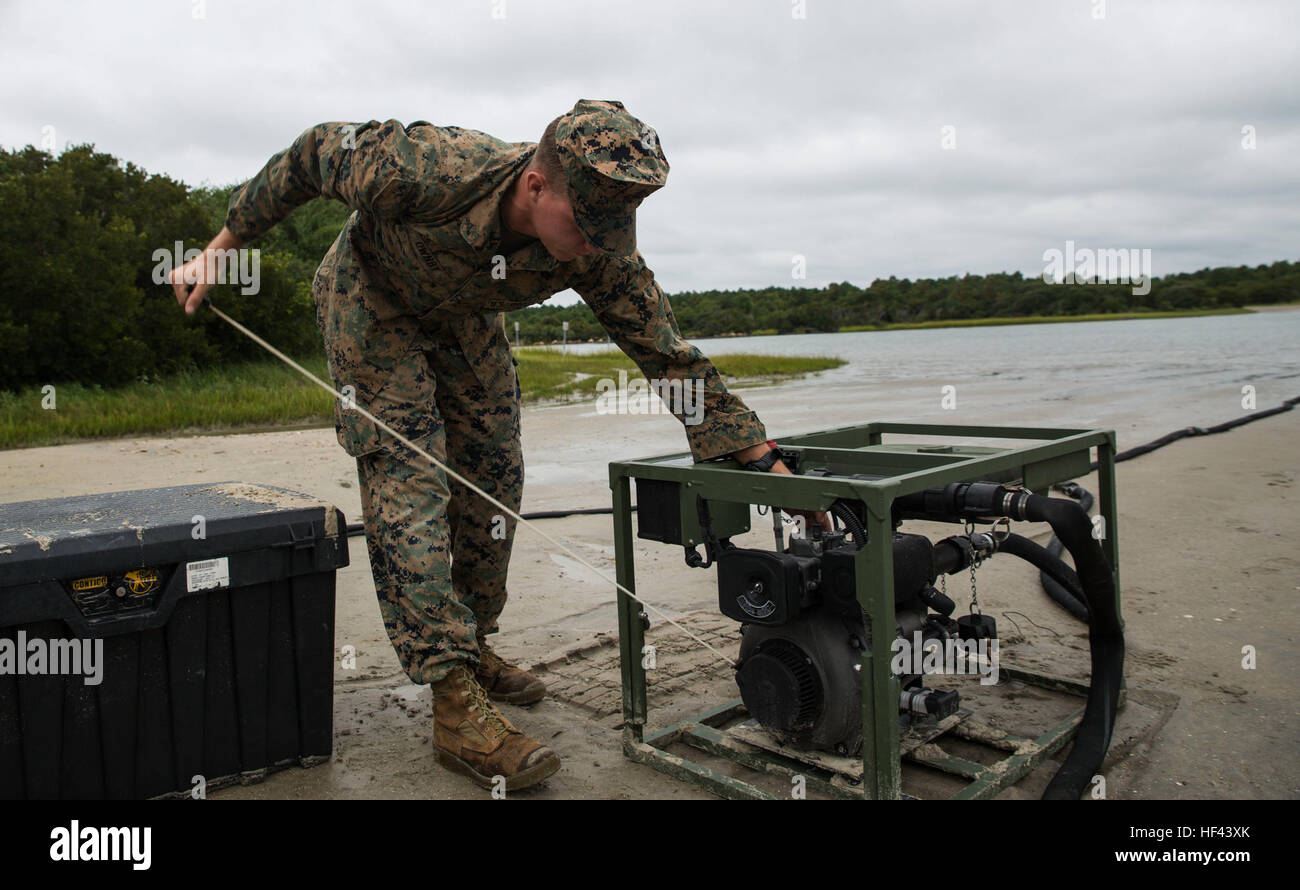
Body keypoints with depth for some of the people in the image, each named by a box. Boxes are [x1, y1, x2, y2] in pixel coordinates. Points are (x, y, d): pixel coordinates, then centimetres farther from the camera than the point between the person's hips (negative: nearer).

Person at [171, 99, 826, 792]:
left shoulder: (603, 256, -29)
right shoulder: (426, 168, -40)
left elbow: (672, 358, -23)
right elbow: (315, 153, -21)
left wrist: (766, 463, -25)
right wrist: (221, 248, -13)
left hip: (465, 317, 5)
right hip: (372, 301, -4)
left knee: (492, 474, 1)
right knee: (407, 475, -16)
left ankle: (470, 646, 18)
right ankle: (456, 704, -18)